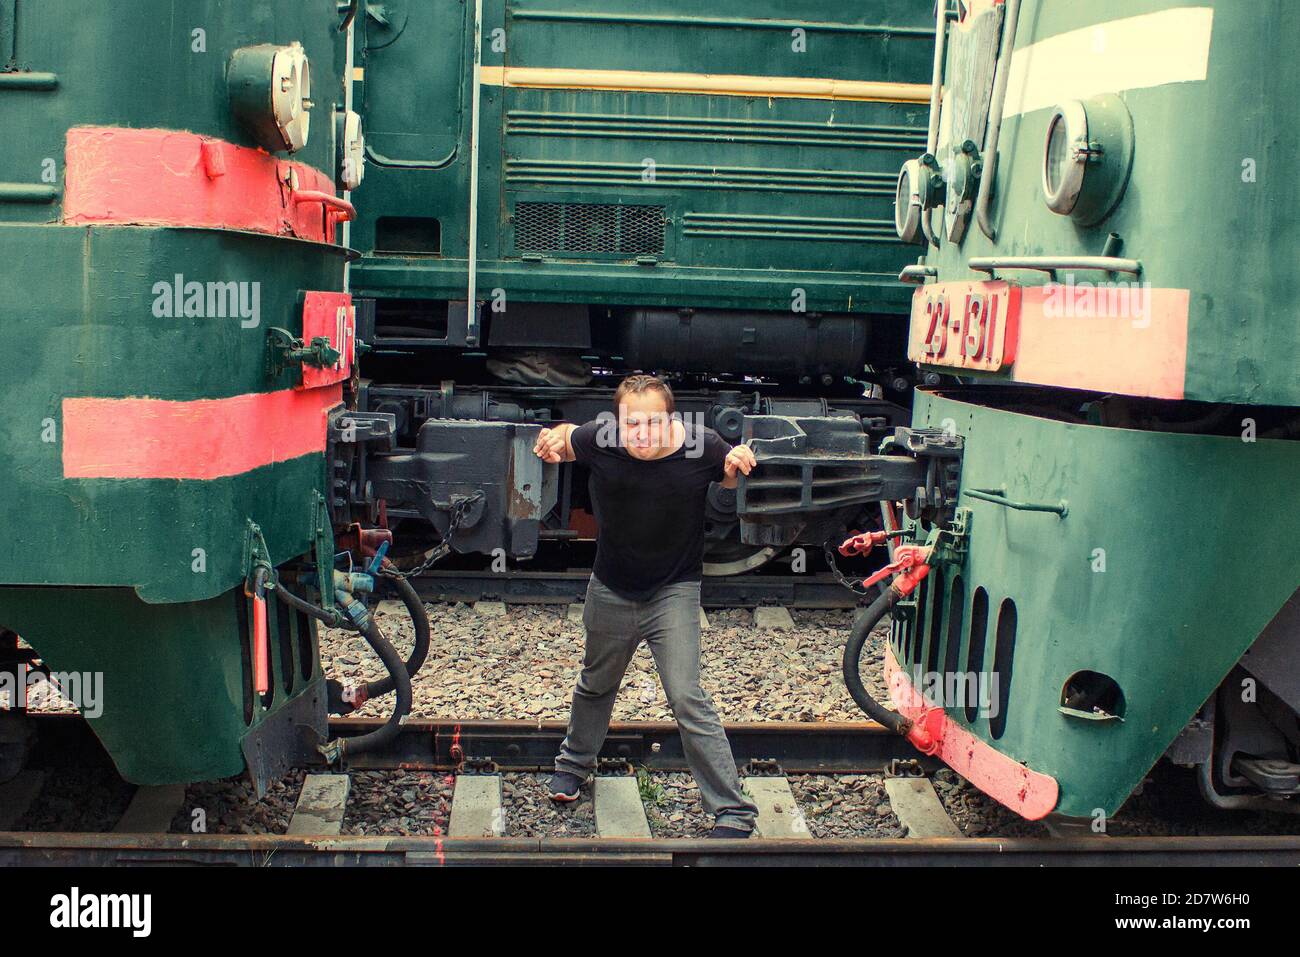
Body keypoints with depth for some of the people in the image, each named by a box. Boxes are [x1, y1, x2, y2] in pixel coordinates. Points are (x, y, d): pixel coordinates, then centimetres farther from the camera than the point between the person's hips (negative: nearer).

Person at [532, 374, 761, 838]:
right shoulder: (599, 440, -21)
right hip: (611, 591, 3)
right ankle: (575, 763, 53)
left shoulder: (701, 446, -22)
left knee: (687, 700, -14)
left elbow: (733, 481, 0)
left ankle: (733, 814, -5)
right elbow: (564, 440, 2)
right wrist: (553, 442, -22)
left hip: (674, 591, -3)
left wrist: (739, 464, -24)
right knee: (596, 686, 25)